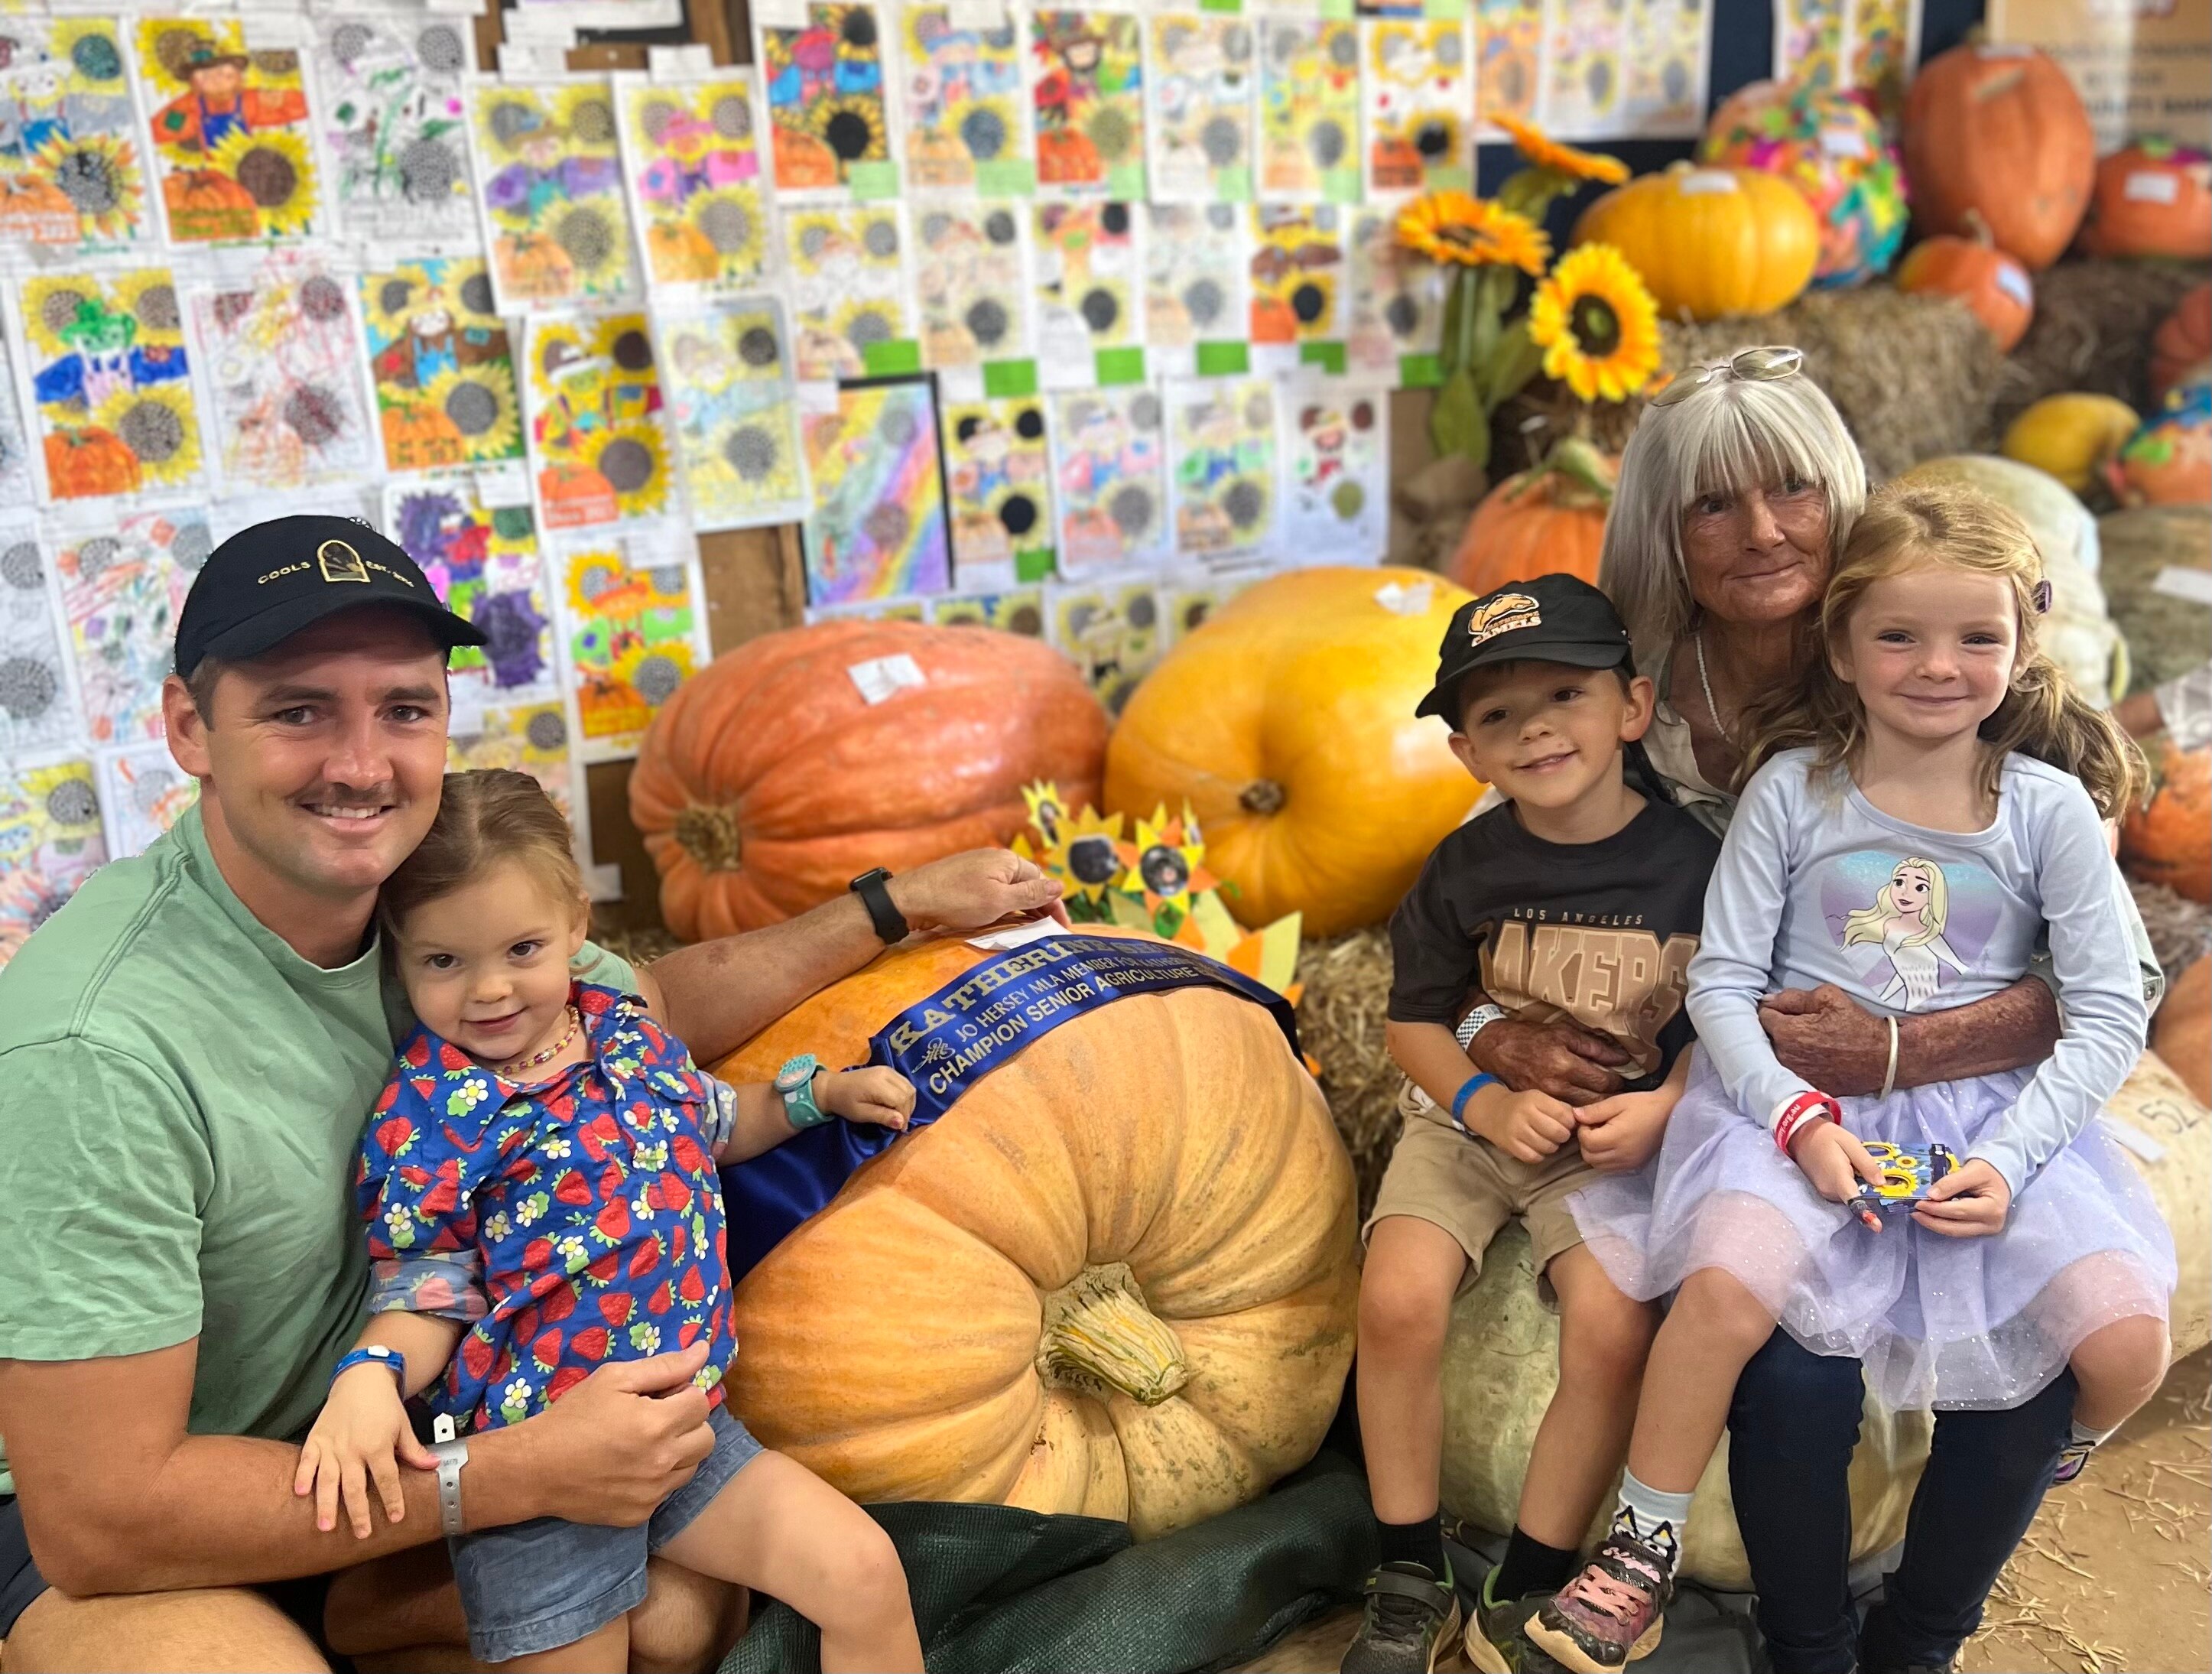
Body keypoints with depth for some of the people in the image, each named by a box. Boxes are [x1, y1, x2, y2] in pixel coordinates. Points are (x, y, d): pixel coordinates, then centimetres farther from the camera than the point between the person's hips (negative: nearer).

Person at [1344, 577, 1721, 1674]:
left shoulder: (1691, 857, -7)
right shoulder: (1467, 867, -4)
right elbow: (1415, 1019, 2)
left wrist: (1664, 1107, -16)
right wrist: (1488, 1103, -15)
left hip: (1615, 1134, -1)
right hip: (1470, 1114, 1)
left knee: (1612, 1327, -24)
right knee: (1399, 1301, -22)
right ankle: (1411, 1585, -1)